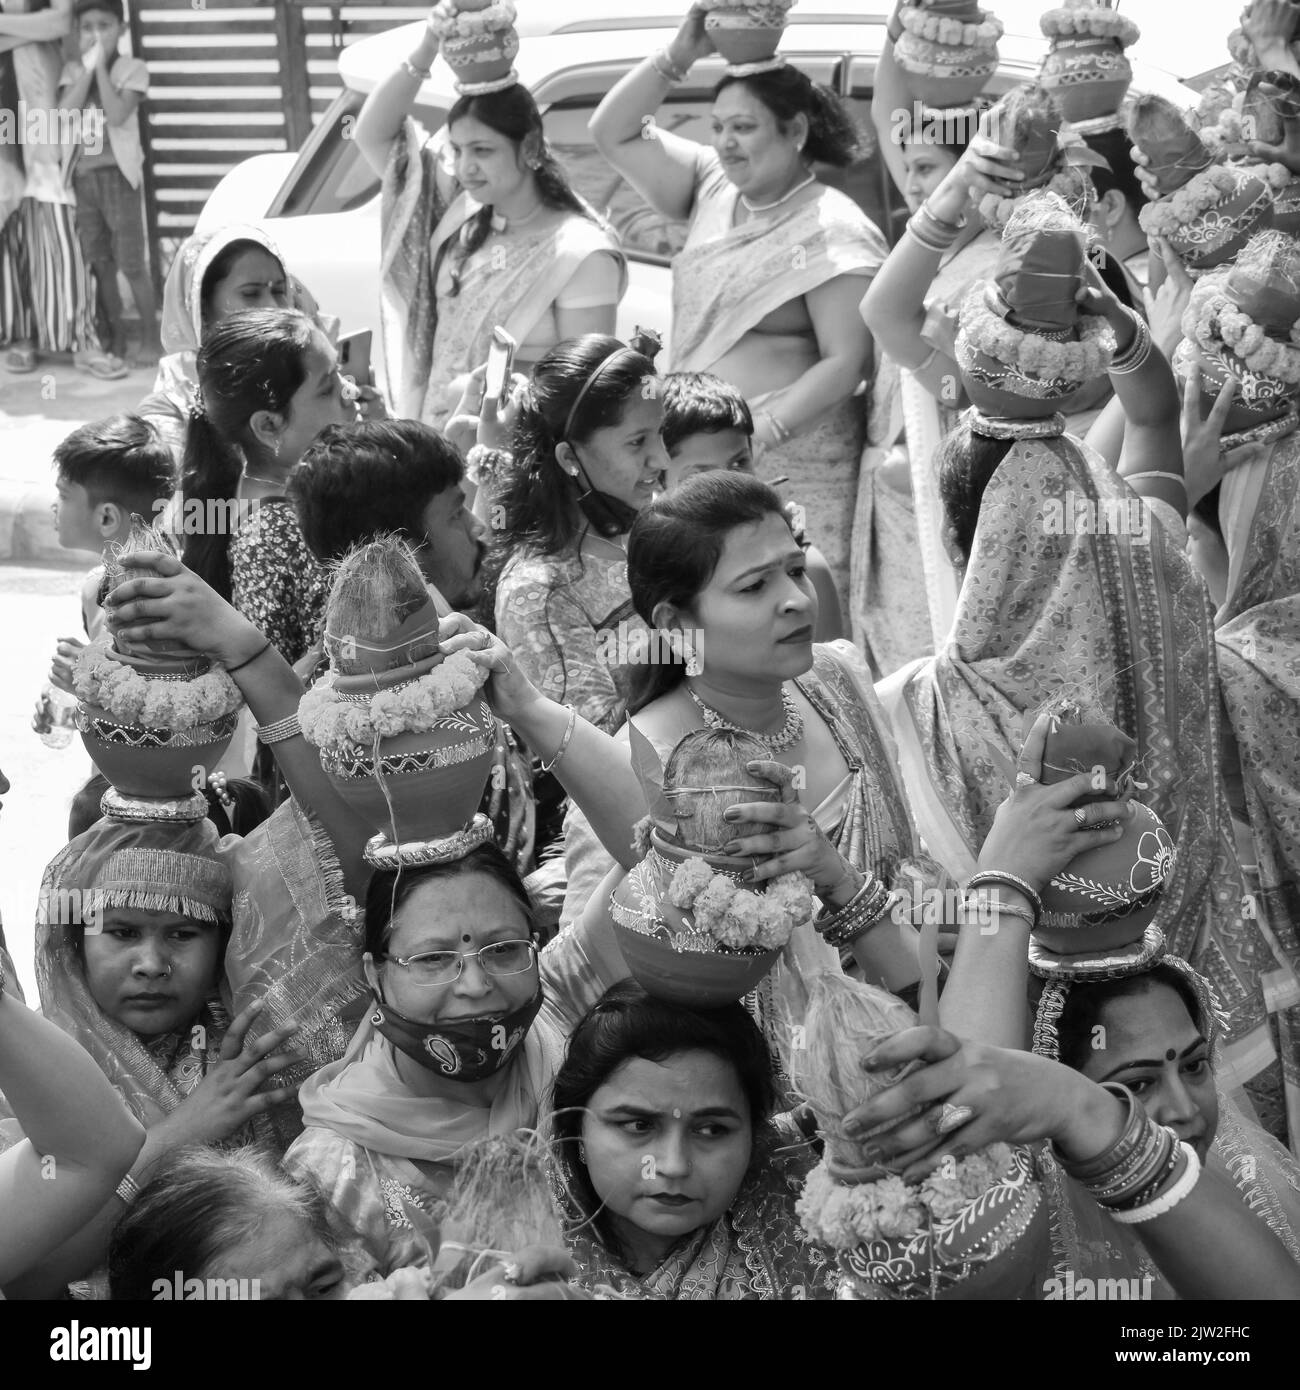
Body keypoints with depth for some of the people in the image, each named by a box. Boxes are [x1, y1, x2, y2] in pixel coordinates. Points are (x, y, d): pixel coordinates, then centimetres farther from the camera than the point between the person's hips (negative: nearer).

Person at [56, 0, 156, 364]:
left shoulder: (132, 69, -3)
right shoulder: (72, 71, 8)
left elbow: (116, 115, -16)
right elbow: (65, 114, -8)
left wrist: (101, 67, -12)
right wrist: (87, 69, -10)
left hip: (117, 173, -4)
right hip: (82, 174, 4)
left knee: (131, 263, -5)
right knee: (99, 263, 7)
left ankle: (150, 336, 3)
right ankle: (115, 335, 14)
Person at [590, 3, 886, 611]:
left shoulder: (832, 230, -9)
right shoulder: (714, 190, 11)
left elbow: (844, 362, -14)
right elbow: (612, 132, 11)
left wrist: (763, 433, -22)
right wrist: (680, 53, 0)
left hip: (789, 457, -6)